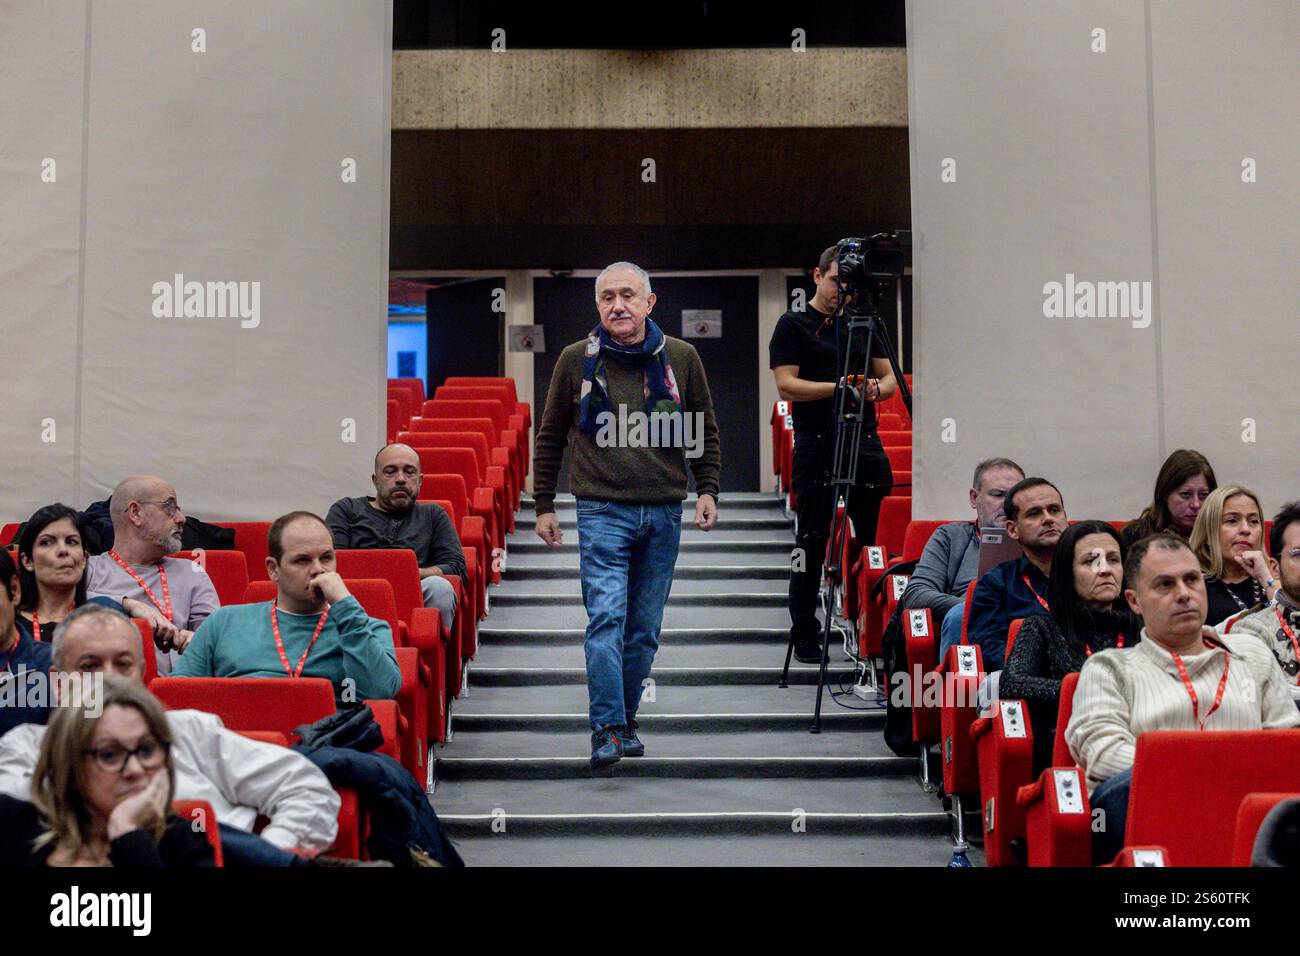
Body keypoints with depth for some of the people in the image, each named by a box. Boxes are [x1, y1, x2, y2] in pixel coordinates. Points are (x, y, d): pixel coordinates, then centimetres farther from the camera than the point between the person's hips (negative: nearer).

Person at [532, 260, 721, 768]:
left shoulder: (680, 358, 6)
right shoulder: (577, 360, 3)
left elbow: (705, 431, 15)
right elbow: (550, 436, 11)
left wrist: (706, 489, 4)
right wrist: (543, 505, 9)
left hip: (664, 514, 2)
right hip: (602, 511, -2)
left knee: (644, 629, 8)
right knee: (606, 619, -14)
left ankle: (625, 721, 21)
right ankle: (606, 730, -13)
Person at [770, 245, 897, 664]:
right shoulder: (794, 325, 2)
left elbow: (890, 379, 18)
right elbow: (787, 385, -7)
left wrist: (875, 389, -5)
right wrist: (840, 386, -15)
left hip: (865, 442, 4)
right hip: (816, 445, -4)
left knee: (879, 538, 1)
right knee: (812, 542, 1)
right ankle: (805, 637, 8)